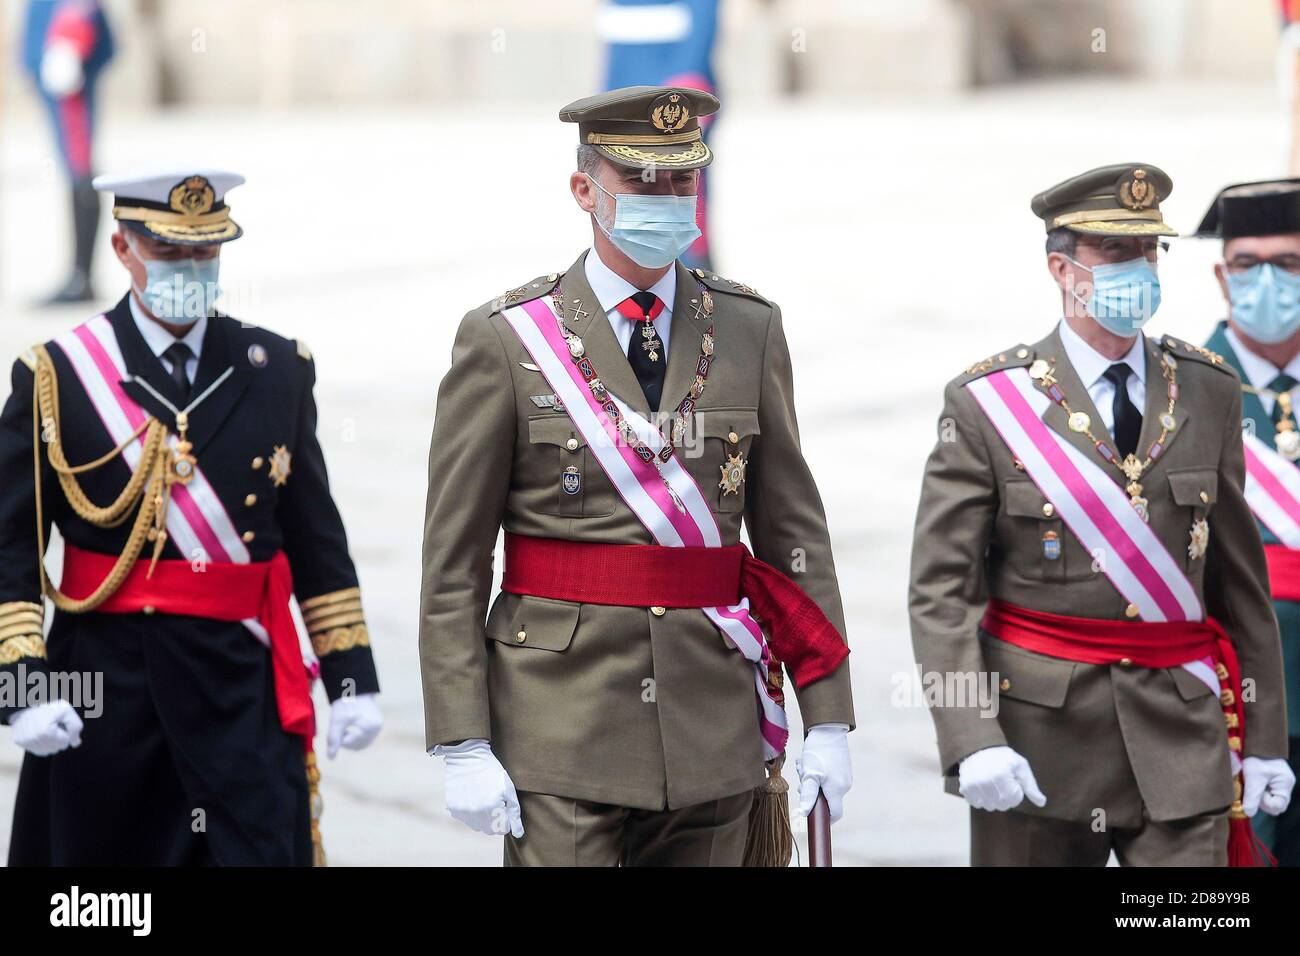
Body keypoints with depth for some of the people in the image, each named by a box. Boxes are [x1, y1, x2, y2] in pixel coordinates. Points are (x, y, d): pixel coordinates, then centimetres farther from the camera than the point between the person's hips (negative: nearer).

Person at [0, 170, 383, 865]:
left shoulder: (278, 370, 9)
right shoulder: (56, 378, 0)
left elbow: (316, 540, 12)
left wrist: (351, 676, 8)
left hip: (244, 686, 1)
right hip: (103, 695, -1)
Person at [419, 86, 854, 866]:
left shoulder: (751, 331, 8)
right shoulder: (504, 341, -2)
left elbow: (795, 530, 9)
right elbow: (453, 566, -2)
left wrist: (829, 718, 4)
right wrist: (462, 747, -9)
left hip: (713, 736, 3)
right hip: (561, 737, -3)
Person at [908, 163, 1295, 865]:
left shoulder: (1208, 393, 8)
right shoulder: (987, 403, -2)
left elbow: (1242, 579, 11)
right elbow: (940, 589, -5)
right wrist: (973, 741, -16)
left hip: (1181, 743, 2)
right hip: (1038, 738, -2)